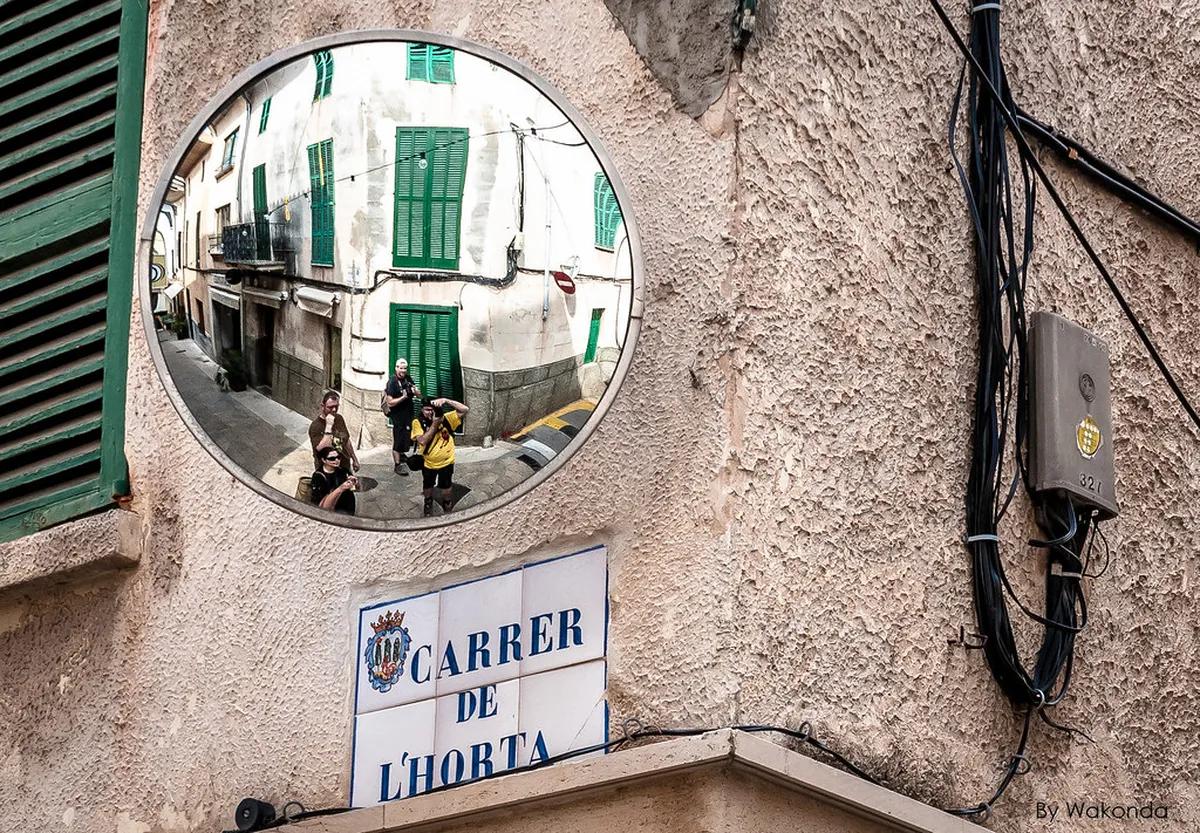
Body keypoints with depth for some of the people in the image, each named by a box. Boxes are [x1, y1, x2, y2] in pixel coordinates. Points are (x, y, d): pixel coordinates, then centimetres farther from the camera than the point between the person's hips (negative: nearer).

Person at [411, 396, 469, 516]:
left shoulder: (446, 419, -16)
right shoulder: (418, 422, -17)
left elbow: (465, 410, -24)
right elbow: (422, 441, -28)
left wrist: (445, 401, -35)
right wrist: (434, 424, -33)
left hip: (446, 462, -1)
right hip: (428, 463, 1)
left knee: (446, 489, 15)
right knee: (427, 487, 24)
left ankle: (447, 507, 43)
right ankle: (428, 503, 53)